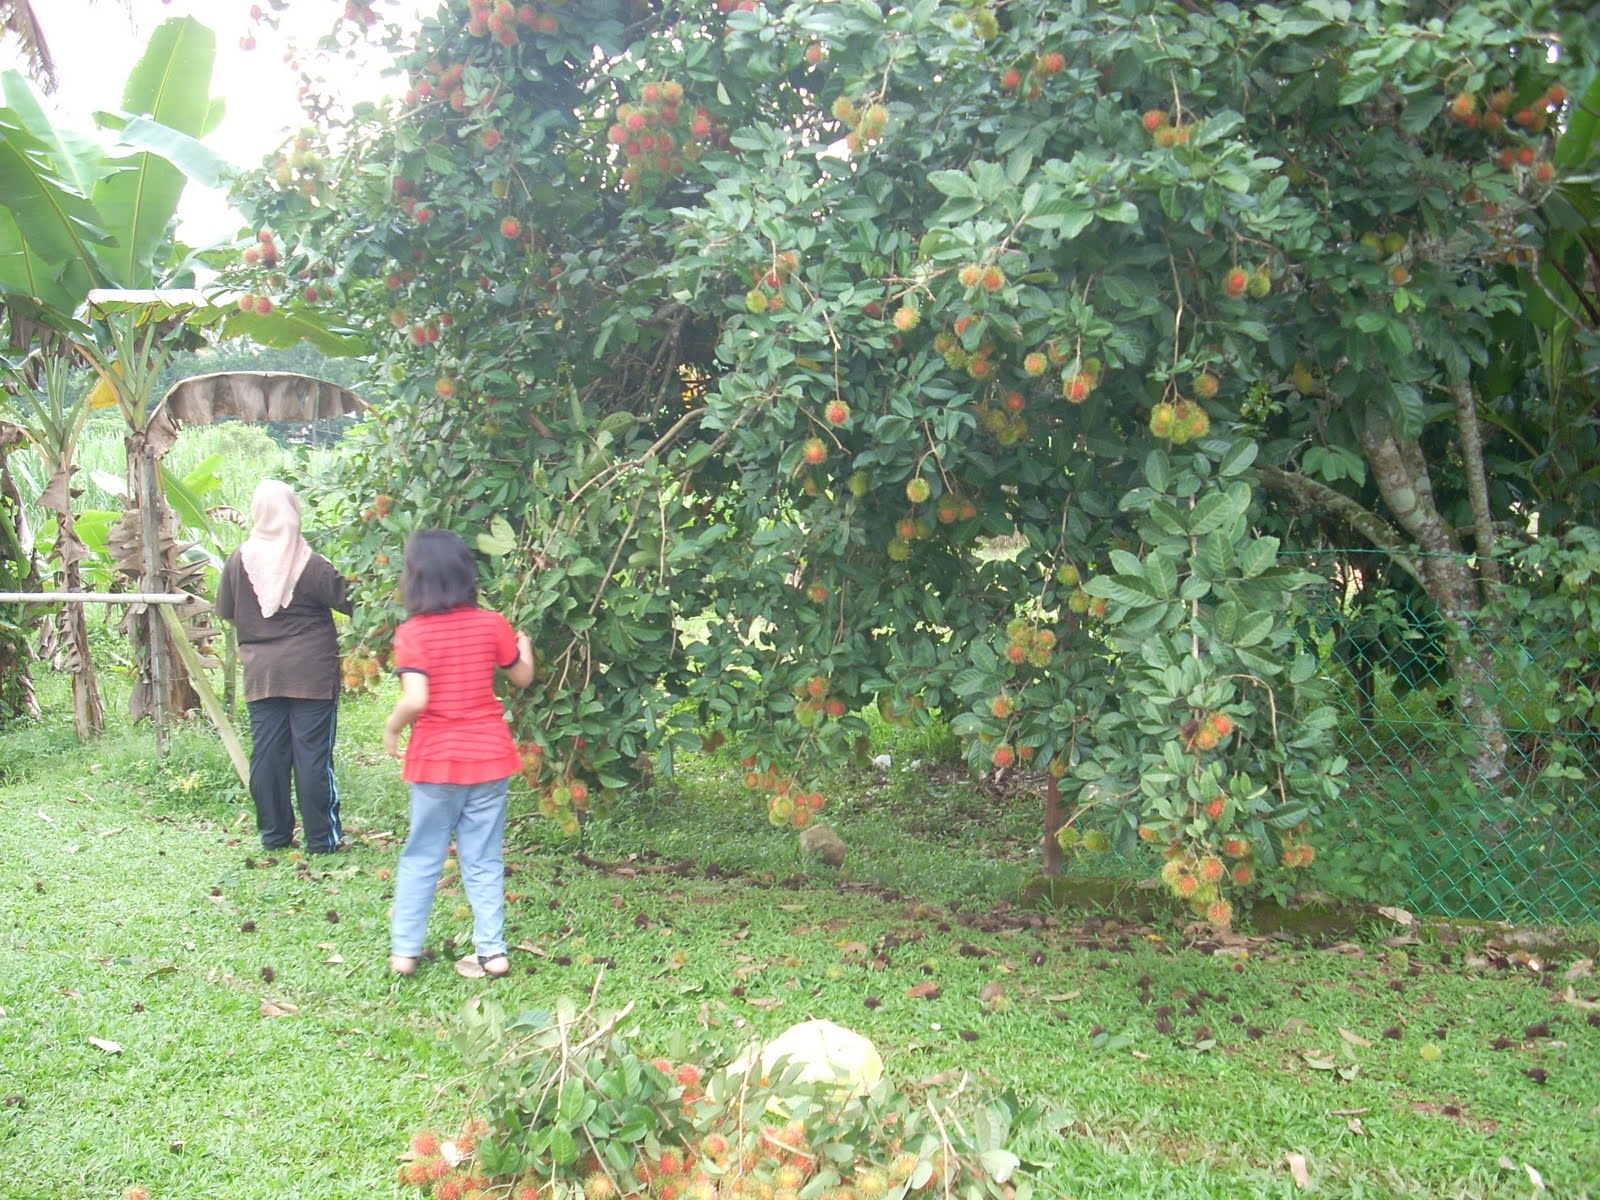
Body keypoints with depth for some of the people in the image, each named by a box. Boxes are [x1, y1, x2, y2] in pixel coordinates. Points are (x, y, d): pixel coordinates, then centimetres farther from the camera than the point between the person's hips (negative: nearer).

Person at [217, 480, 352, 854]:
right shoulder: (312, 565, -11)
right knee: (313, 755, 1)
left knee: (266, 754, 10)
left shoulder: (238, 562, -1)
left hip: (261, 675, 3)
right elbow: (349, 601, -6)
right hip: (311, 673, -3)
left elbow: (225, 612, 10)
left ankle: (274, 834, 18)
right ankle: (322, 837, 7)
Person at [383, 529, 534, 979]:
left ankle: (404, 950, 19)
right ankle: (492, 951, 14)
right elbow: (523, 677, 9)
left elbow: (415, 700, -23)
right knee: (484, 861, 11)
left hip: (436, 759, -2)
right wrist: (522, 642, 28)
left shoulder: (412, 633, -14)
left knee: (421, 857, 13)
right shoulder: (491, 624, -4)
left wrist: (391, 727, -4)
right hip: (490, 756, 2)